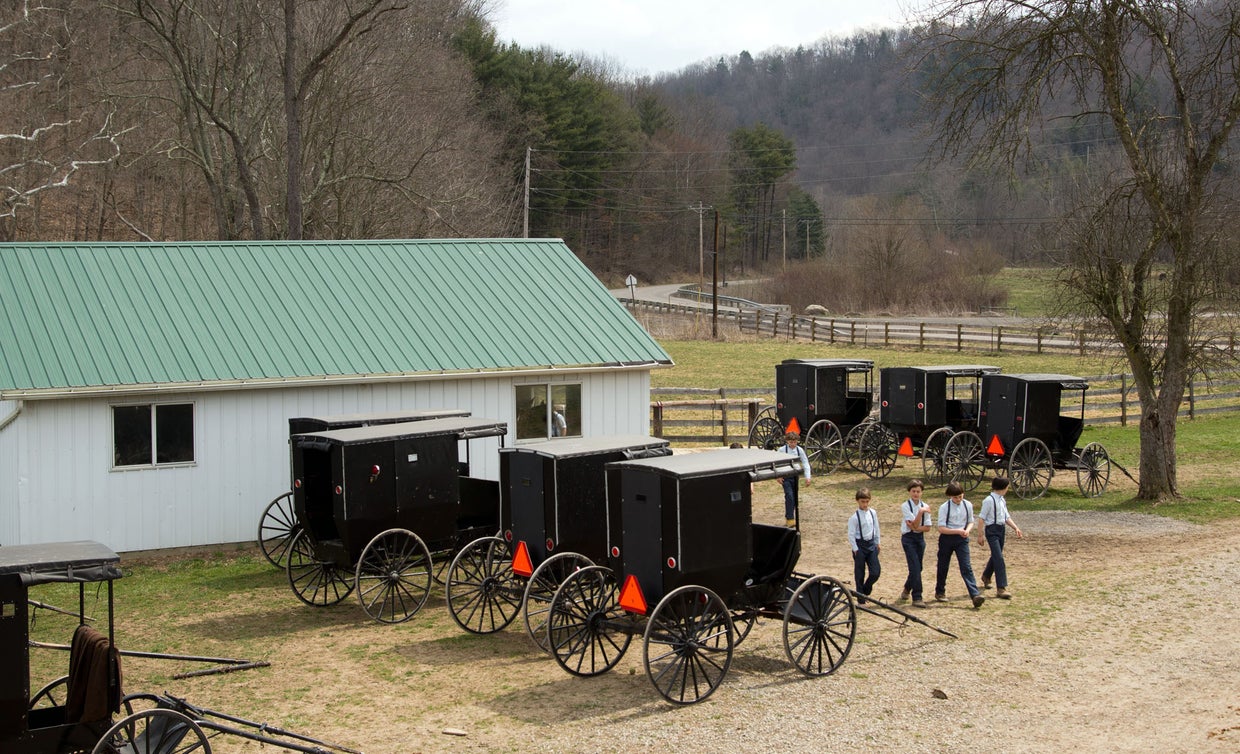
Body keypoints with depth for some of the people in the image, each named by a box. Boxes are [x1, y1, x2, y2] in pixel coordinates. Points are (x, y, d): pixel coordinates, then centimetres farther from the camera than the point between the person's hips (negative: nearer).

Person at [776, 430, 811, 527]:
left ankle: (788, 516, 28)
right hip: (786, 477, -4)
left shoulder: (800, 450, -2)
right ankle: (790, 519, -14)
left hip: (795, 476, 4)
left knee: (794, 497, 11)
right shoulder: (782, 449, -11)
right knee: (789, 496, -15)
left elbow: (805, 463, 1)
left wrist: (807, 477, -6)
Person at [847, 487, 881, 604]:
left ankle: (866, 590, 24)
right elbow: (851, 535, -10)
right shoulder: (854, 517, -12)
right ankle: (861, 600, 13)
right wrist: (855, 549, -10)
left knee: (876, 572, -3)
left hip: (871, 544, 4)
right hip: (860, 545, -4)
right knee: (859, 574, 3)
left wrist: (878, 543, 15)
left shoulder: (873, 513, 3)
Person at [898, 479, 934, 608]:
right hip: (908, 538, -5)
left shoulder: (924, 506, 3)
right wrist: (920, 512, -28)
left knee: (917, 568, 11)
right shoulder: (905, 506, -9)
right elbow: (914, 525, -16)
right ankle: (917, 598, -7)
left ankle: (906, 590, 35)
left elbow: (928, 527, 1)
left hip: (920, 538, 5)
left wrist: (915, 527, -14)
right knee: (915, 568, -11)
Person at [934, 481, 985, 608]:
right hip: (947, 539, -1)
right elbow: (941, 528, -14)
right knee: (943, 567, 12)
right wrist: (958, 531, -24)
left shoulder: (968, 505, -1)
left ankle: (975, 595, -18)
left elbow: (971, 522, 10)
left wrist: (967, 530, -12)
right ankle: (940, 592, 32)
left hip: (961, 540, 1)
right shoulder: (944, 508, -11)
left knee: (966, 567, -10)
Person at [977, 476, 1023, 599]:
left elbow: (1006, 517, 17)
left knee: (995, 556, 21)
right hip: (992, 530, -8)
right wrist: (980, 535, -13)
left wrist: (1016, 528, 5)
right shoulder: (989, 500, -14)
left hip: (1001, 529, 8)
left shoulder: (1002, 500, 11)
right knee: (999, 558, -13)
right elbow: (982, 518, -13)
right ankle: (1001, 589, -14)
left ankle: (986, 576, 46)